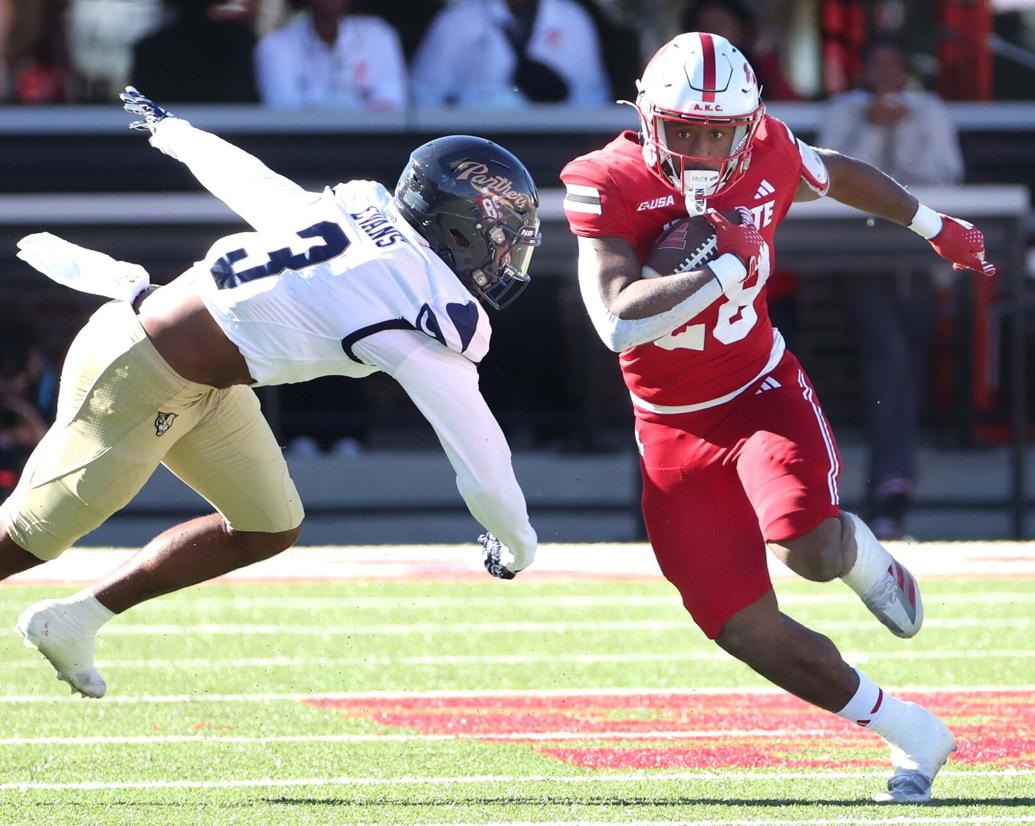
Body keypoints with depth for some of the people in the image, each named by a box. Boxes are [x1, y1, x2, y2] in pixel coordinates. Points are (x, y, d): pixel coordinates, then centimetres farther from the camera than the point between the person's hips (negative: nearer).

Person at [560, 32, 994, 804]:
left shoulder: (767, 156, -10)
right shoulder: (610, 185, -21)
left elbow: (838, 173, 16)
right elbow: (619, 322, -35)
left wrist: (937, 228, 30)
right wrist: (724, 263, -31)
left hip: (764, 393, 1)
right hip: (675, 432, -1)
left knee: (810, 550, -29)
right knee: (749, 632, -7)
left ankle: (863, 557, 10)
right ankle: (915, 735, 12)